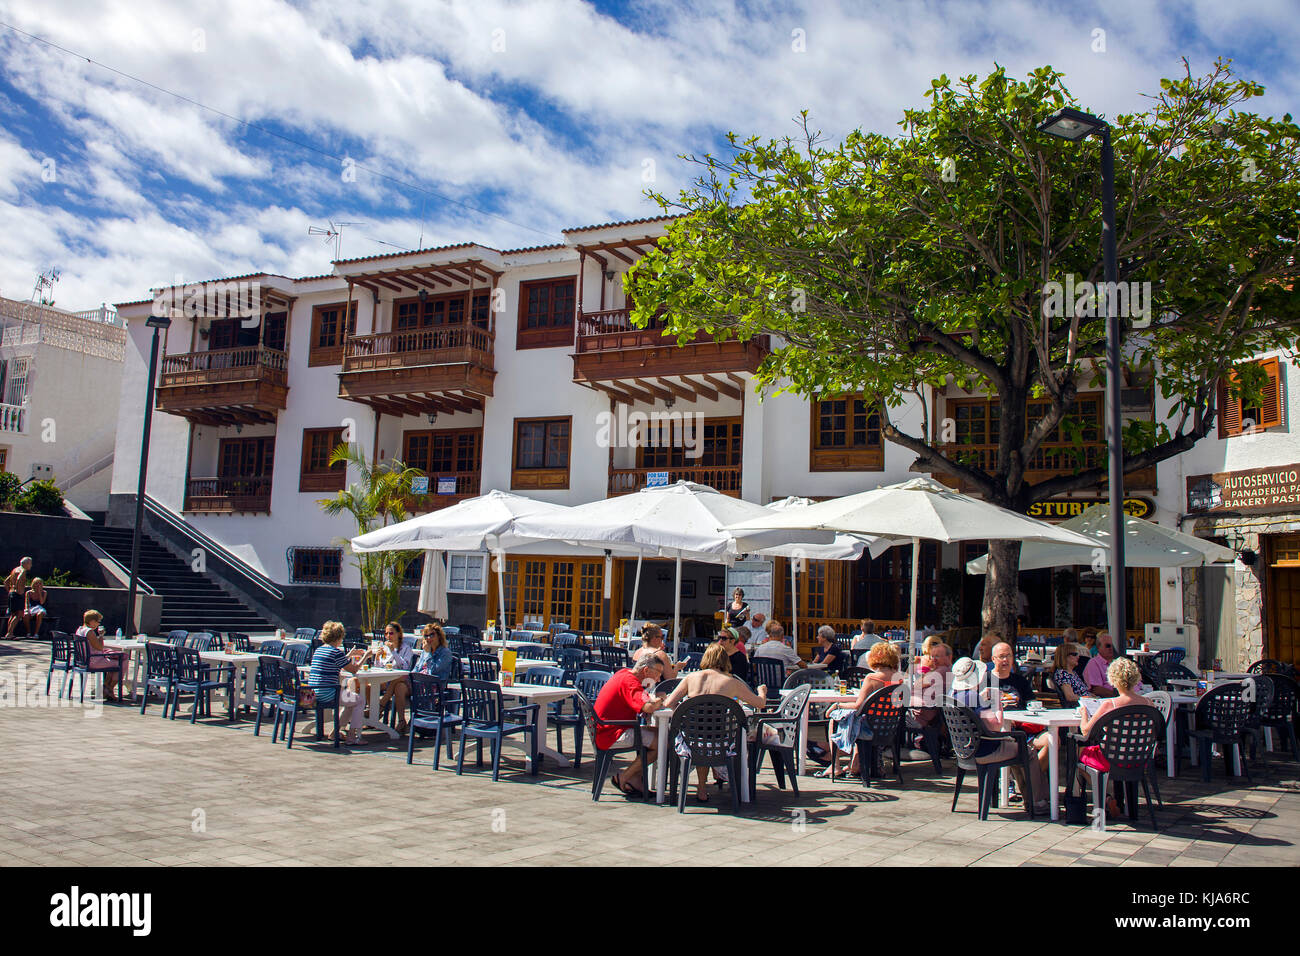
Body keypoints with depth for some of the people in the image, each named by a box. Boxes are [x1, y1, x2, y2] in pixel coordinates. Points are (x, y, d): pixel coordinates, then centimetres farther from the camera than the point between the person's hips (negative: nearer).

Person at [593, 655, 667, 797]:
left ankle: (636, 778, 9)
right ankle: (623, 778, -3)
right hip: (611, 735, -11)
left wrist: (655, 700, 2)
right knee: (662, 742, -13)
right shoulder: (629, 681, -18)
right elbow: (649, 707, -31)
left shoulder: (624, 673, 13)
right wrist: (660, 701, -8)